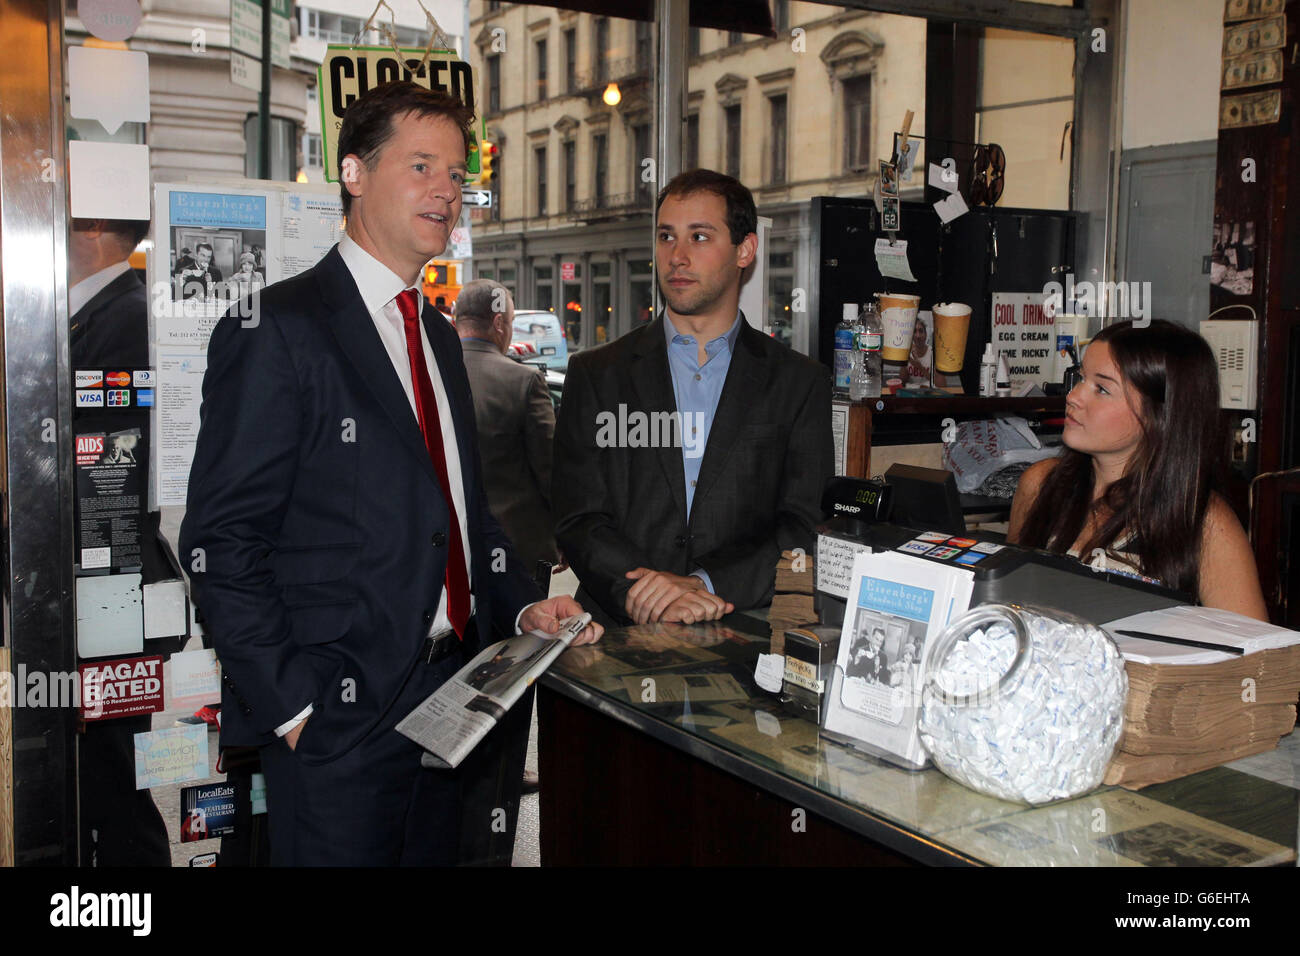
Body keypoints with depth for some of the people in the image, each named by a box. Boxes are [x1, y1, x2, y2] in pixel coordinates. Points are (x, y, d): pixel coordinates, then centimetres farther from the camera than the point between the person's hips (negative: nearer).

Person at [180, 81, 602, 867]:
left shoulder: (439, 337, 16)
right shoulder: (277, 330, -9)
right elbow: (223, 541, -13)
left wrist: (525, 606, 5)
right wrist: (293, 704, -17)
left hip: (456, 699, 7)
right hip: (338, 715, -7)